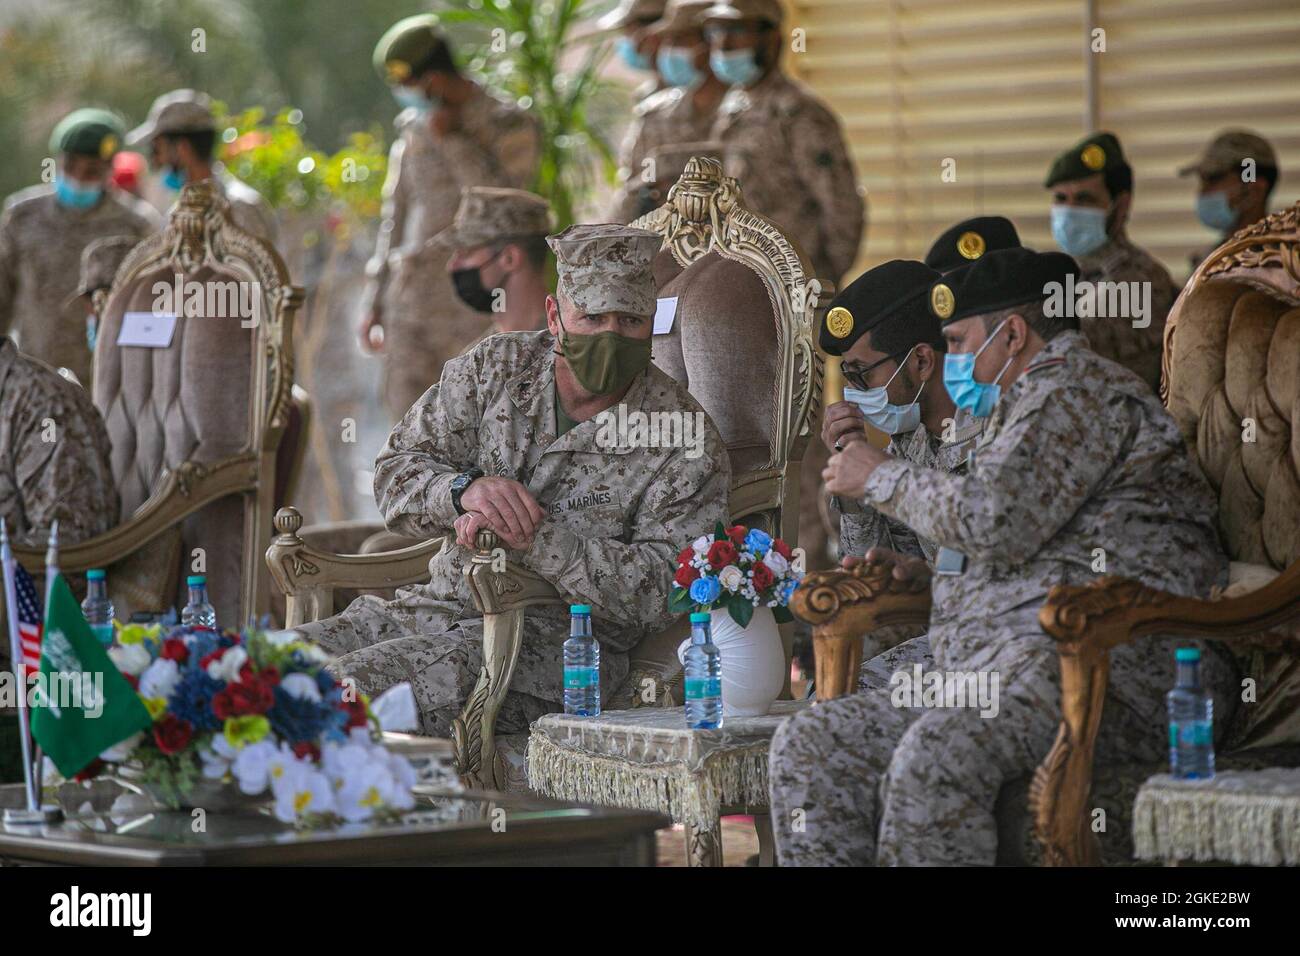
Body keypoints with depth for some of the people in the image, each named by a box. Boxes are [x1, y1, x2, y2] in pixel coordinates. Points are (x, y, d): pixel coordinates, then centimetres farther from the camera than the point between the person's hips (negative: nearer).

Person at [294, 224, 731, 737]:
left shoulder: (689, 443, -6)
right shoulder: (496, 365, 7)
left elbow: (662, 589, -14)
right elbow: (396, 471, 6)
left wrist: (534, 539, -24)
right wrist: (464, 490, -18)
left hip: (560, 640, -5)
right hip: (435, 605, 5)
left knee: (347, 688, -29)